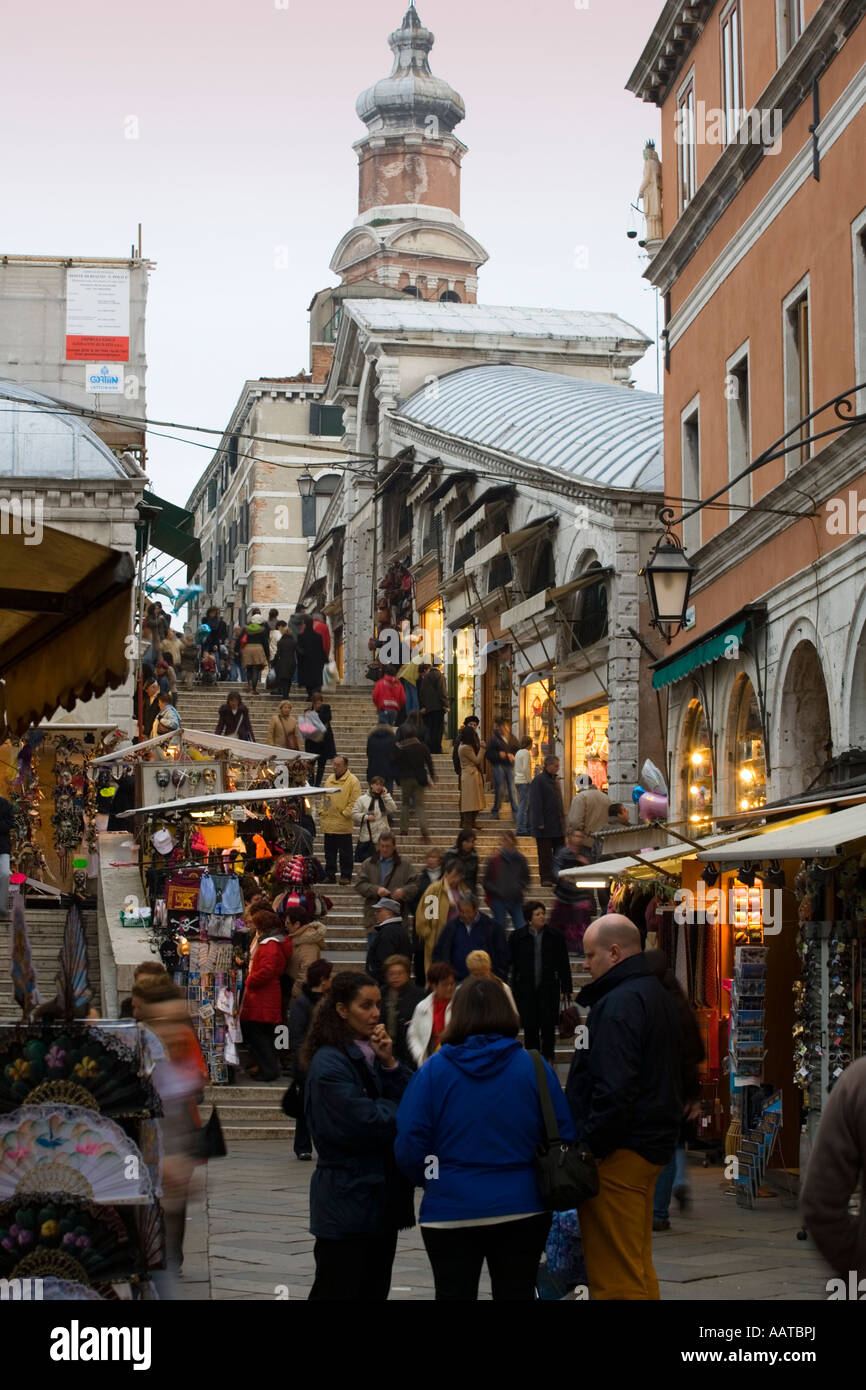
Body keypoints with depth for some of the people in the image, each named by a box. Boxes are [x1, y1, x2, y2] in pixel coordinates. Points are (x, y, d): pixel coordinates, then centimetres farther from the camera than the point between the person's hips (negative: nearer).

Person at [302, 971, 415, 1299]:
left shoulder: (372, 1054, 12)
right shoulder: (329, 1063, -12)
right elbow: (364, 1122, -19)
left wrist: (389, 1063, -9)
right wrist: (398, 1112, -2)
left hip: (382, 1195, 8)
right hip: (347, 1201, -8)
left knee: (375, 1290, 10)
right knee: (339, 1292, -3)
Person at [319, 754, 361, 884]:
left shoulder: (352, 781, -6)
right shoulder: (330, 779, 15)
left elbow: (354, 801, -9)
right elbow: (324, 798, 22)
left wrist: (345, 814, -14)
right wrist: (321, 813, 13)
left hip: (343, 824, -6)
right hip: (328, 823, 6)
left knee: (345, 852, 1)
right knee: (329, 852, 11)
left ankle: (346, 876, 7)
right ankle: (329, 875, 18)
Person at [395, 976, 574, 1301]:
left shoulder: (434, 1070, -7)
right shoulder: (534, 1067, -5)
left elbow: (409, 1144, -8)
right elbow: (563, 1138, -4)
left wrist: (428, 1181, 13)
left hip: (450, 1211, -1)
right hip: (522, 1209, 1)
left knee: (453, 1295, 9)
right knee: (516, 1295, 11)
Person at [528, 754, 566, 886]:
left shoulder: (555, 779, 13)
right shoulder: (539, 780, -10)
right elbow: (536, 802, -14)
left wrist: (562, 820, 15)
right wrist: (540, 823, -19)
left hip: (557, 824, 7)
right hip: (545, 823, -7)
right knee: (545, 853, -1)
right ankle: (546, 878, 4)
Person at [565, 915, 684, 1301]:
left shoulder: (619, 1003, -15)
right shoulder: (658, 996, 18)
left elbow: (613, 1088, -24)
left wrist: (592, 1145, -18)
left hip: (617, 1154, -11)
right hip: (653, 1147, 11)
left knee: (614, 1277, -7)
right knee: (639, 1266, 17)